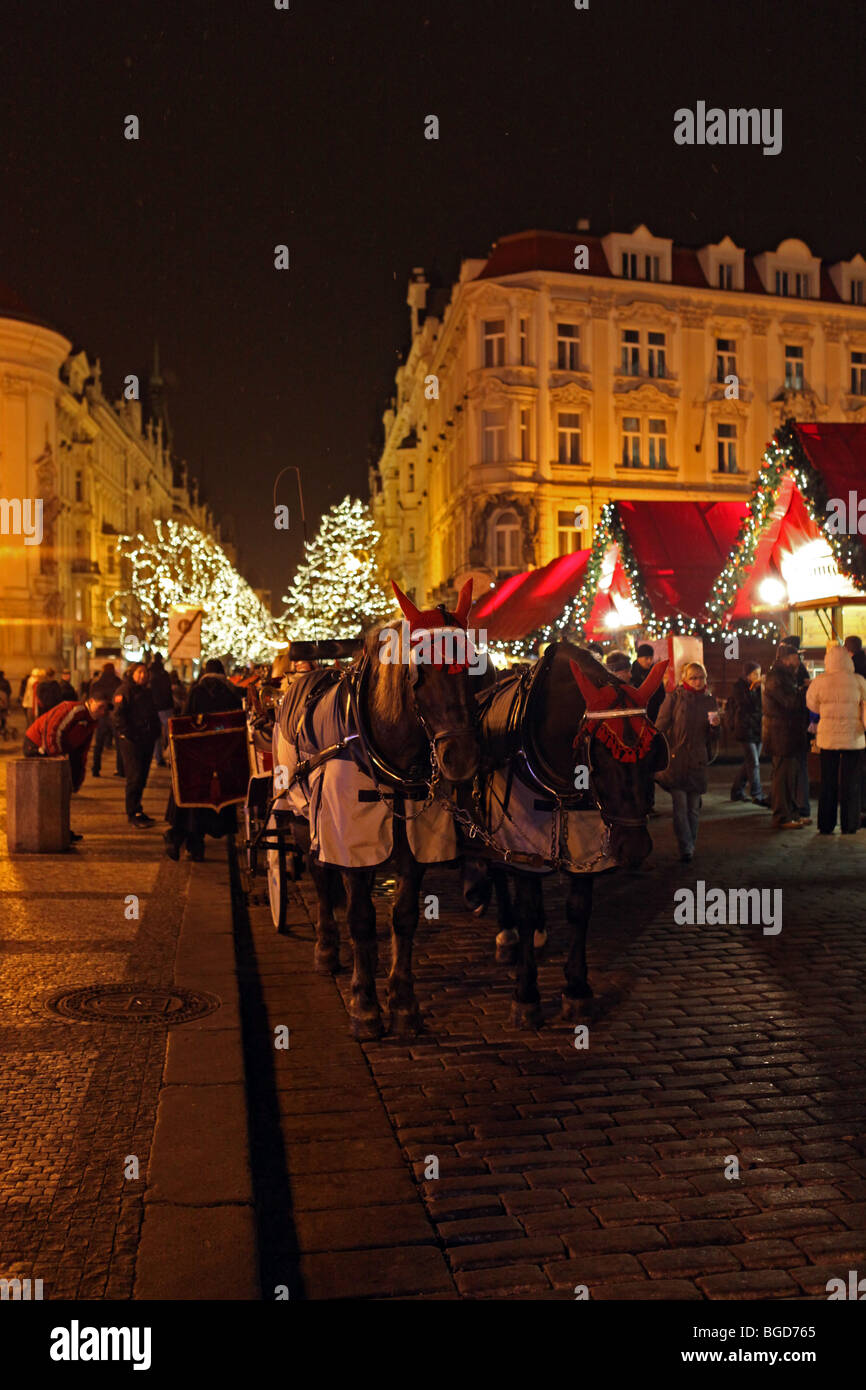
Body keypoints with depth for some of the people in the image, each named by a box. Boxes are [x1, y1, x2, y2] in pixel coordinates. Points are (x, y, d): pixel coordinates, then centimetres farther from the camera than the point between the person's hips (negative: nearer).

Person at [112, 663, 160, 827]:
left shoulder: (146, 692, 20)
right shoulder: (124, 690, -6)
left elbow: (153, 714, 27)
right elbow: (118, 714, -15)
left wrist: (155, 731, 14)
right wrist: (127, 734, -19)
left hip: (146, 740, 8)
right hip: (131, 741, -8)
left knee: (142, 777, 11)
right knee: (134, 777, -8)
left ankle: (137, 811, 20)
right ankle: (133, 814, -2)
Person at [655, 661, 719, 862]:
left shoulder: (709, 700, 9)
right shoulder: (674, 697, -1)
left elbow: (712, 737, 14)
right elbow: (660, 727, -2)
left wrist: (715, 726, -8)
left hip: (697, 762, 3)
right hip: (676, 759, -3)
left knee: (694, 807, 8)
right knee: (680, 806, -8)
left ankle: (691, 845, 20)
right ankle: (685, 849, -5)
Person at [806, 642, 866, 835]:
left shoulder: (819, 681, -4)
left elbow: (812, 705, 6)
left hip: (828, 738, 1)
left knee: (828, 782, 9)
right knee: (850, 782, 7)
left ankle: (826, 825, 11)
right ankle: (849, 825, 10)